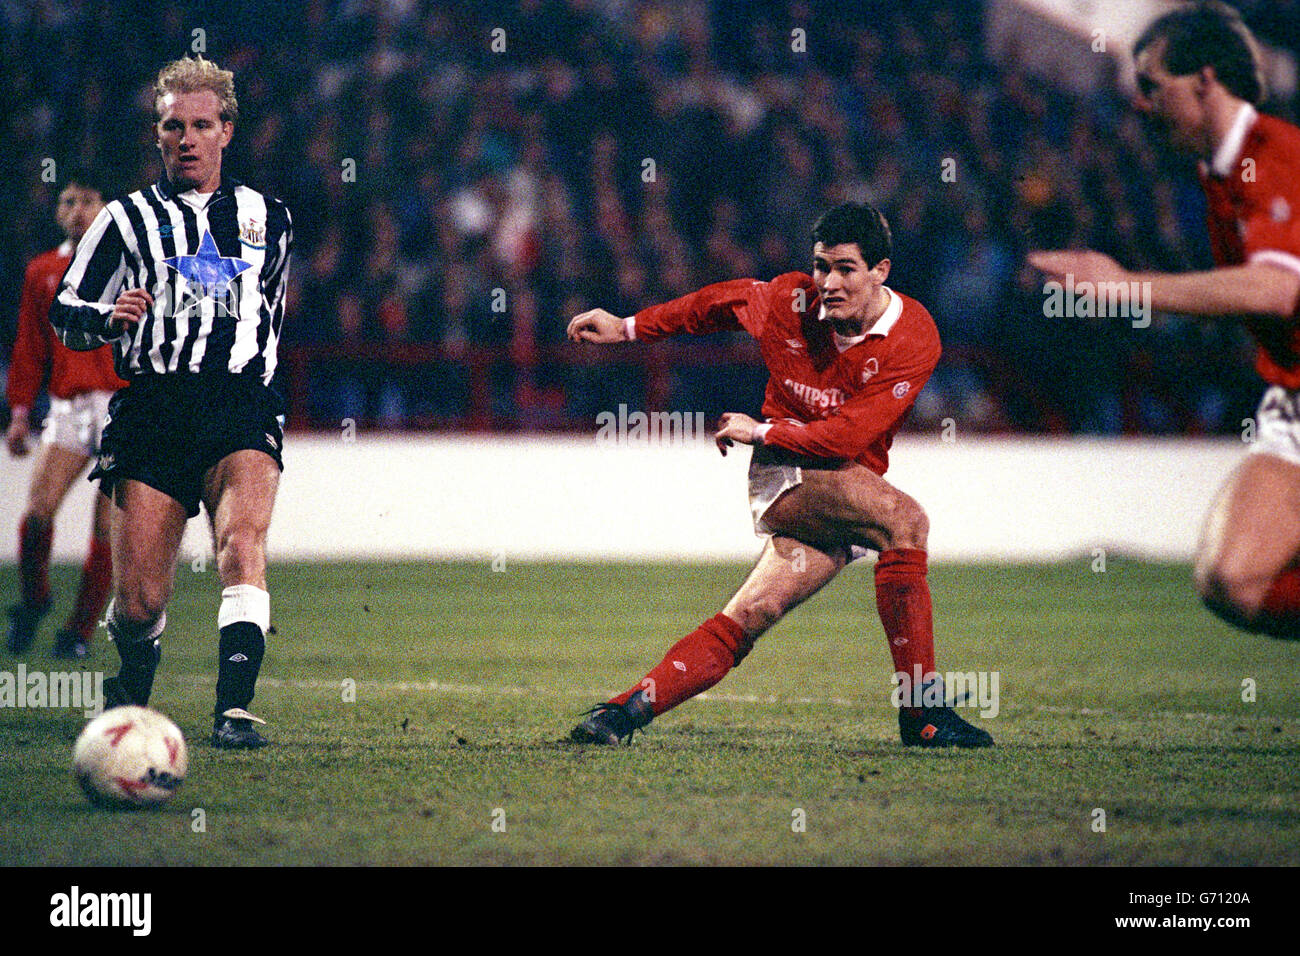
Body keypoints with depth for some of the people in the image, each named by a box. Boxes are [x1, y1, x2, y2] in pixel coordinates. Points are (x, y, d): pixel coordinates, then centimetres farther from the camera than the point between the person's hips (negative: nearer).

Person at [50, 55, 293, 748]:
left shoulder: (268, 218, 16)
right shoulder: (128, 218, 10)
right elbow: (64, 313, 9)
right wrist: (108, 318, -11)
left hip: (242, 411, 1)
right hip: (152, 416, -1)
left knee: (242, 547, -27)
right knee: (141, 600, -4)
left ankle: (233, 710, -32)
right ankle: (131, 694, 27)